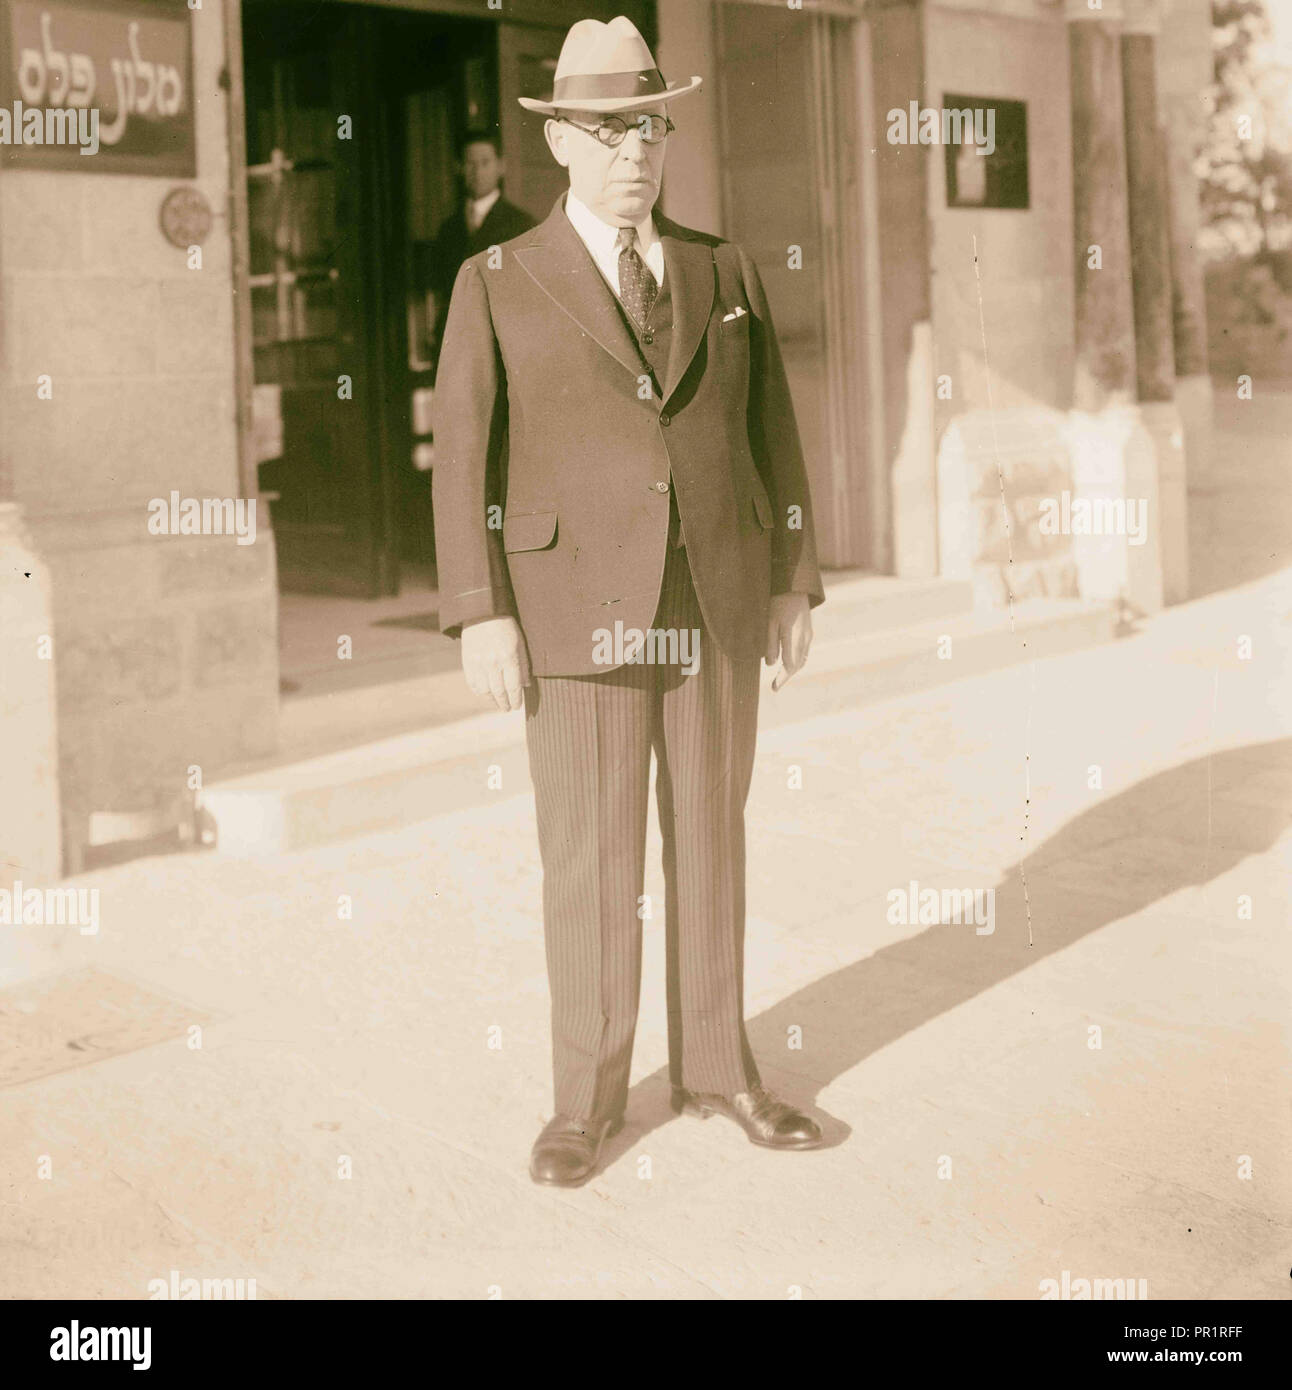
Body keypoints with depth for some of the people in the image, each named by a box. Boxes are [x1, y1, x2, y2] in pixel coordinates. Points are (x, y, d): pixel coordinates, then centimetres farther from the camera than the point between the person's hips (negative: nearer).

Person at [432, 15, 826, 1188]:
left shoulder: (725, 273, 8)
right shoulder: (498, 285, -1)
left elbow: (772, 434, 10)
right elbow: (466, 458, -5)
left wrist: (794, 584, 5)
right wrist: (482, 617, -13)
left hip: (716, 605, 3)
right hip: (582, 610, -3)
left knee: (710, 839, 10)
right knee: (592, 859, 1)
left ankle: (716, 1067, 24)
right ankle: (590, 1097, 15)